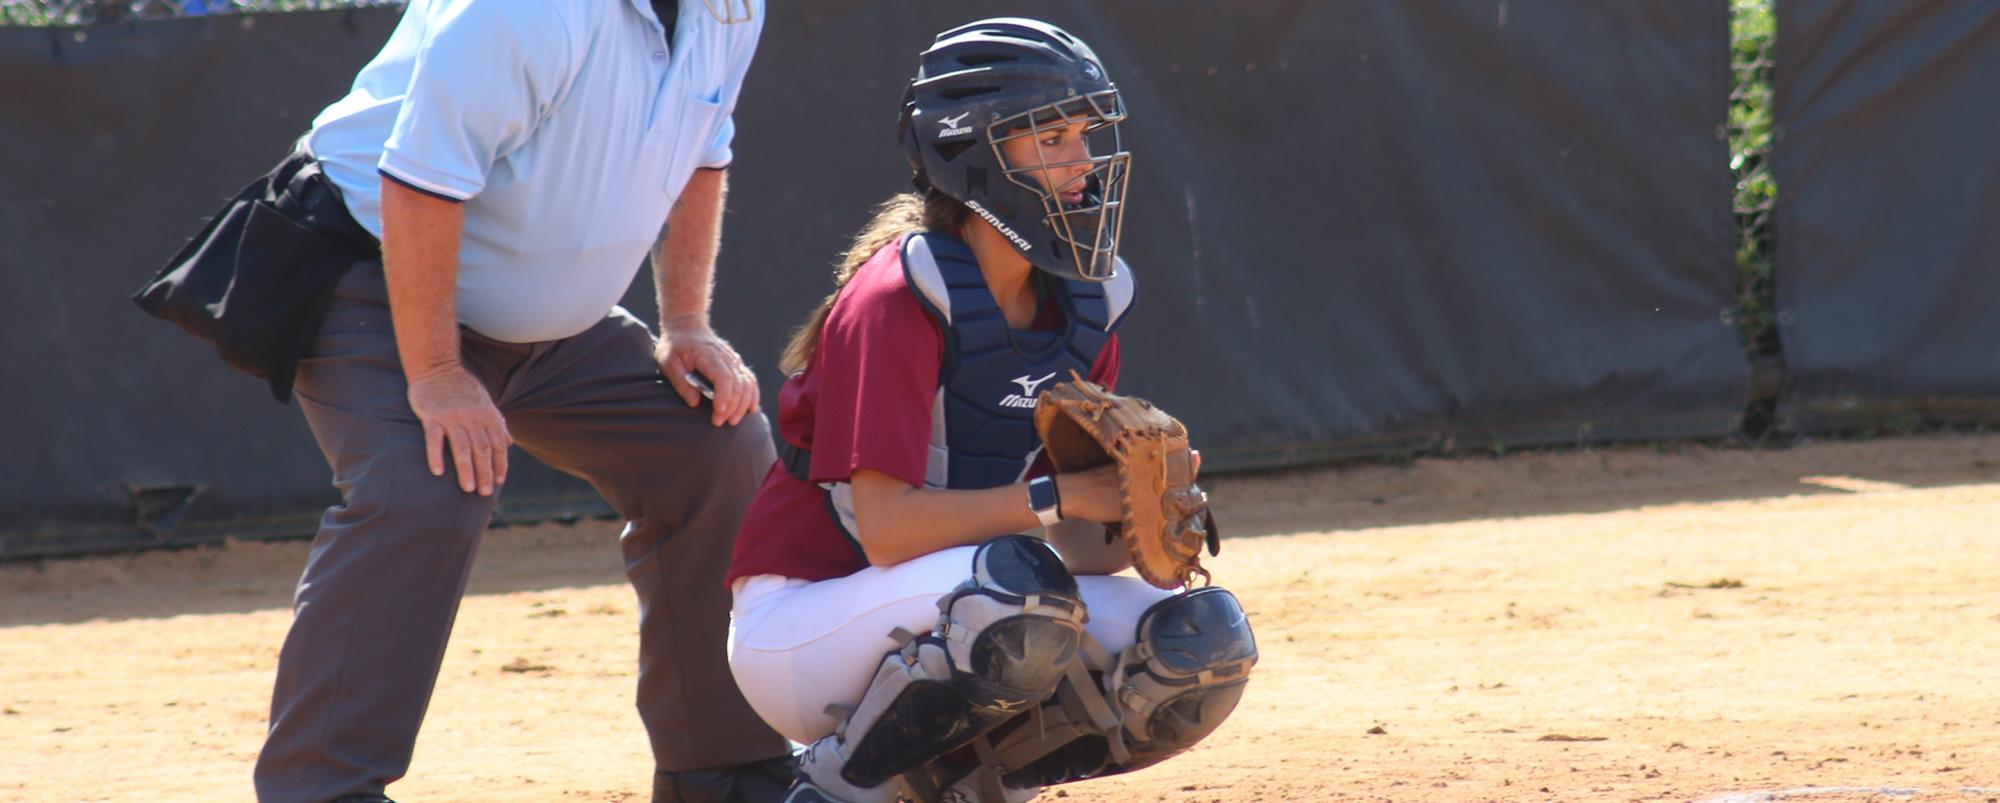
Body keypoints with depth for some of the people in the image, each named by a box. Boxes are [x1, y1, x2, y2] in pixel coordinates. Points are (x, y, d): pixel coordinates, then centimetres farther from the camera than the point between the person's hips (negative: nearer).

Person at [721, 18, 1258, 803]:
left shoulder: (1084, 306, 3)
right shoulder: (895, 299, -20)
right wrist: (1057, 496, -29)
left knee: (1207, 642, -9)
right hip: (801, 625, -7)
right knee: (1017, 593, -36)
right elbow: (885, 526, -27)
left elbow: (1079, 547, 5)